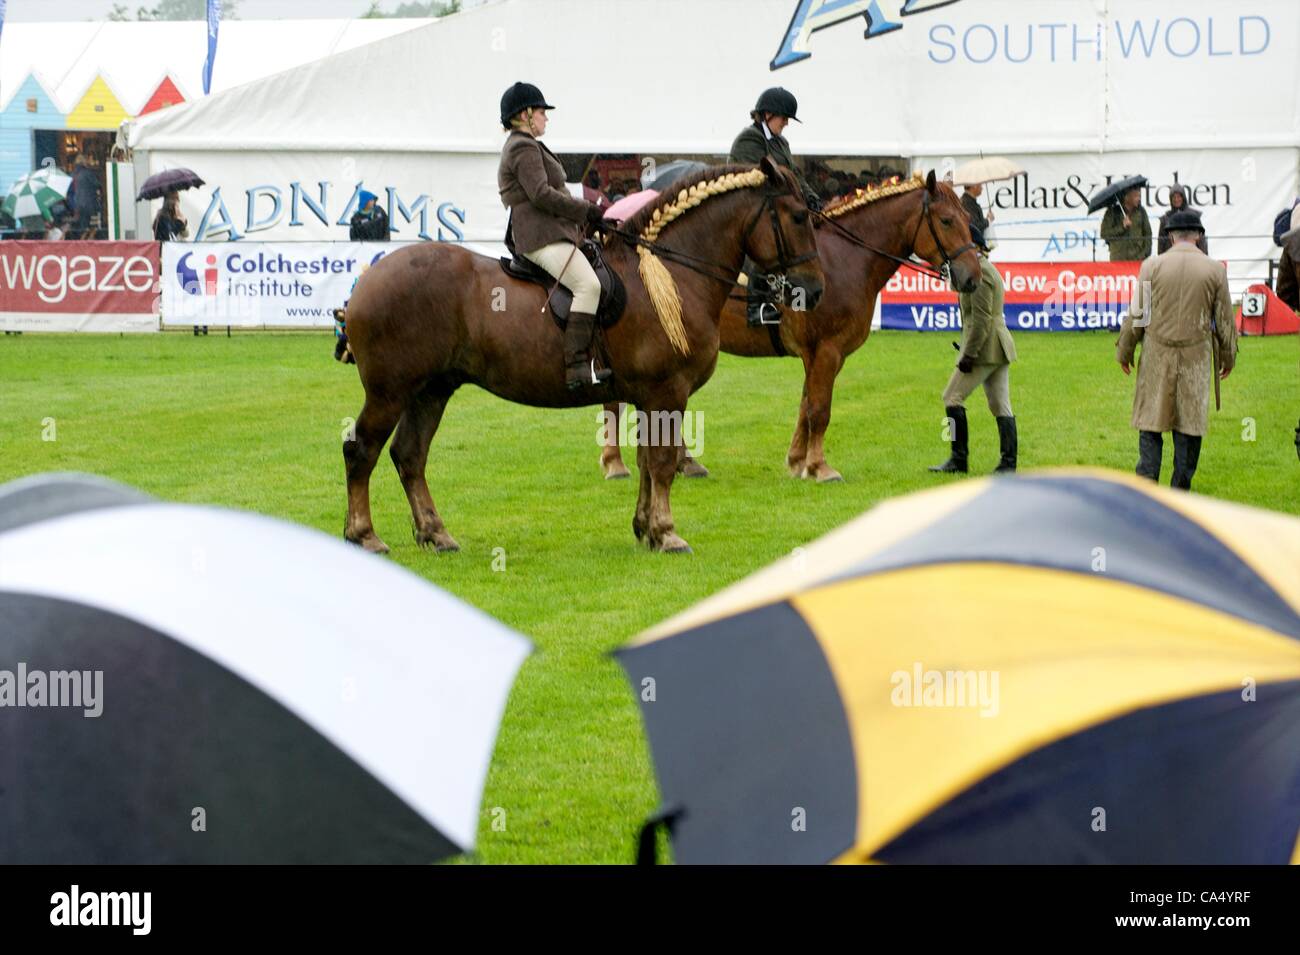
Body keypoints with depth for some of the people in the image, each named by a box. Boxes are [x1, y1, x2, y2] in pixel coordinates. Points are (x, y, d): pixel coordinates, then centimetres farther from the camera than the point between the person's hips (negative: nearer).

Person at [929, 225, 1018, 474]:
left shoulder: (979, 272, -14)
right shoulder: (987, 268, 18)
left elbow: (981, 318, -21)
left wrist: (969, 354, -21)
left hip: (984, 349, -10)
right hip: (1001, 348, 10)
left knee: (953, 398, -3)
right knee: (1001, 406, 7)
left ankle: (959, 460, -3)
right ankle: (1008, 462, 4)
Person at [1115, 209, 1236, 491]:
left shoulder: (1152, 266, -4)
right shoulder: (1214, 270, -2)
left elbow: (1136, 314, -1)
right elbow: (1224, 320, 4)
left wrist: (1124, 351, 11)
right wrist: (1228, 358, 17)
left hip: (1157, 354, 0)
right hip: (1196, 357, 0)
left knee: (1151, 416, 7)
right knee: (1191, 422, 7)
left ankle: (1147, 478, -3)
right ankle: (1181, 489, 10)